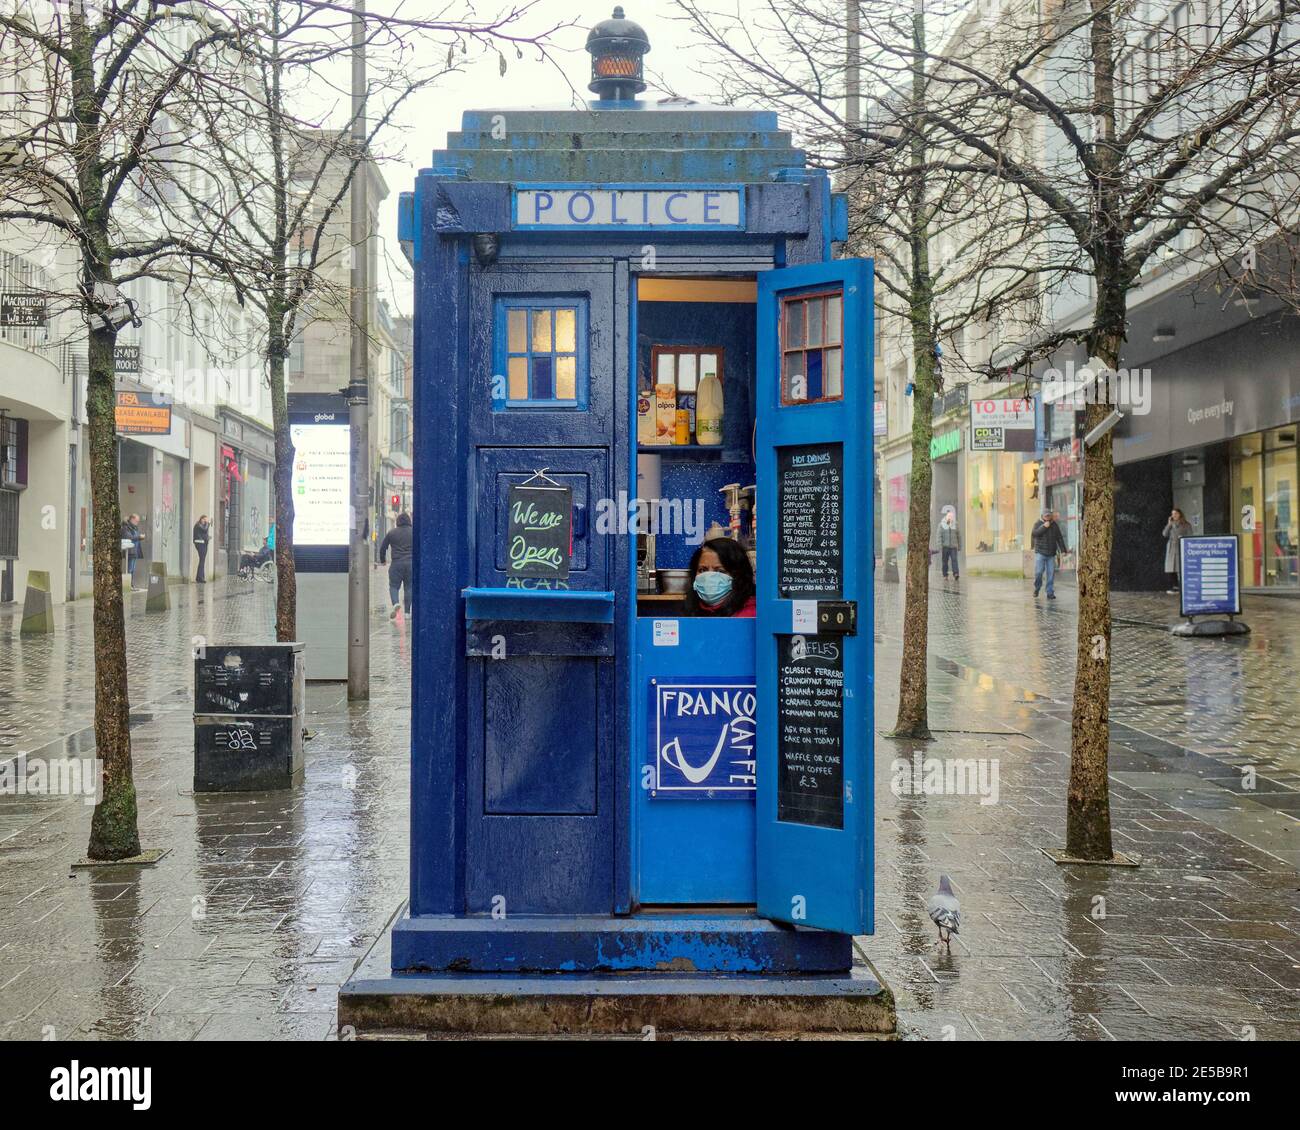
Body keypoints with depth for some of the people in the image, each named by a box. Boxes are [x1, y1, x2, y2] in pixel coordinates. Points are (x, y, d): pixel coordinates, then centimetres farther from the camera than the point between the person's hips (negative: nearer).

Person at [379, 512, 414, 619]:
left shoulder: (391, 533, 4)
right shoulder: (414, 532, 5)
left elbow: (383, 547, 9)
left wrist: (382, 560, 23)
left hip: (397, 563, -1)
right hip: (411, 563, 1)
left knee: (394, 586, 5)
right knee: (409, 587, 7)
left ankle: (395, 603, -22)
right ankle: (407, 611, 5)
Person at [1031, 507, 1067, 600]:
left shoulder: (1055, 525, 10)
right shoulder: (1038, 524, 3)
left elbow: (1059, 538, 11)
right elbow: (1034, 534, -13)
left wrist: (1063, 550, 3)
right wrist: (1044, 527, -18)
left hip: (1051, 554, 2)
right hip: (1040, 553, -2)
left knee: (1051, 573, -2)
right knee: (1038, 572, -9)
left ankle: (1050, 593, 2)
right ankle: (1037, 587, 15)